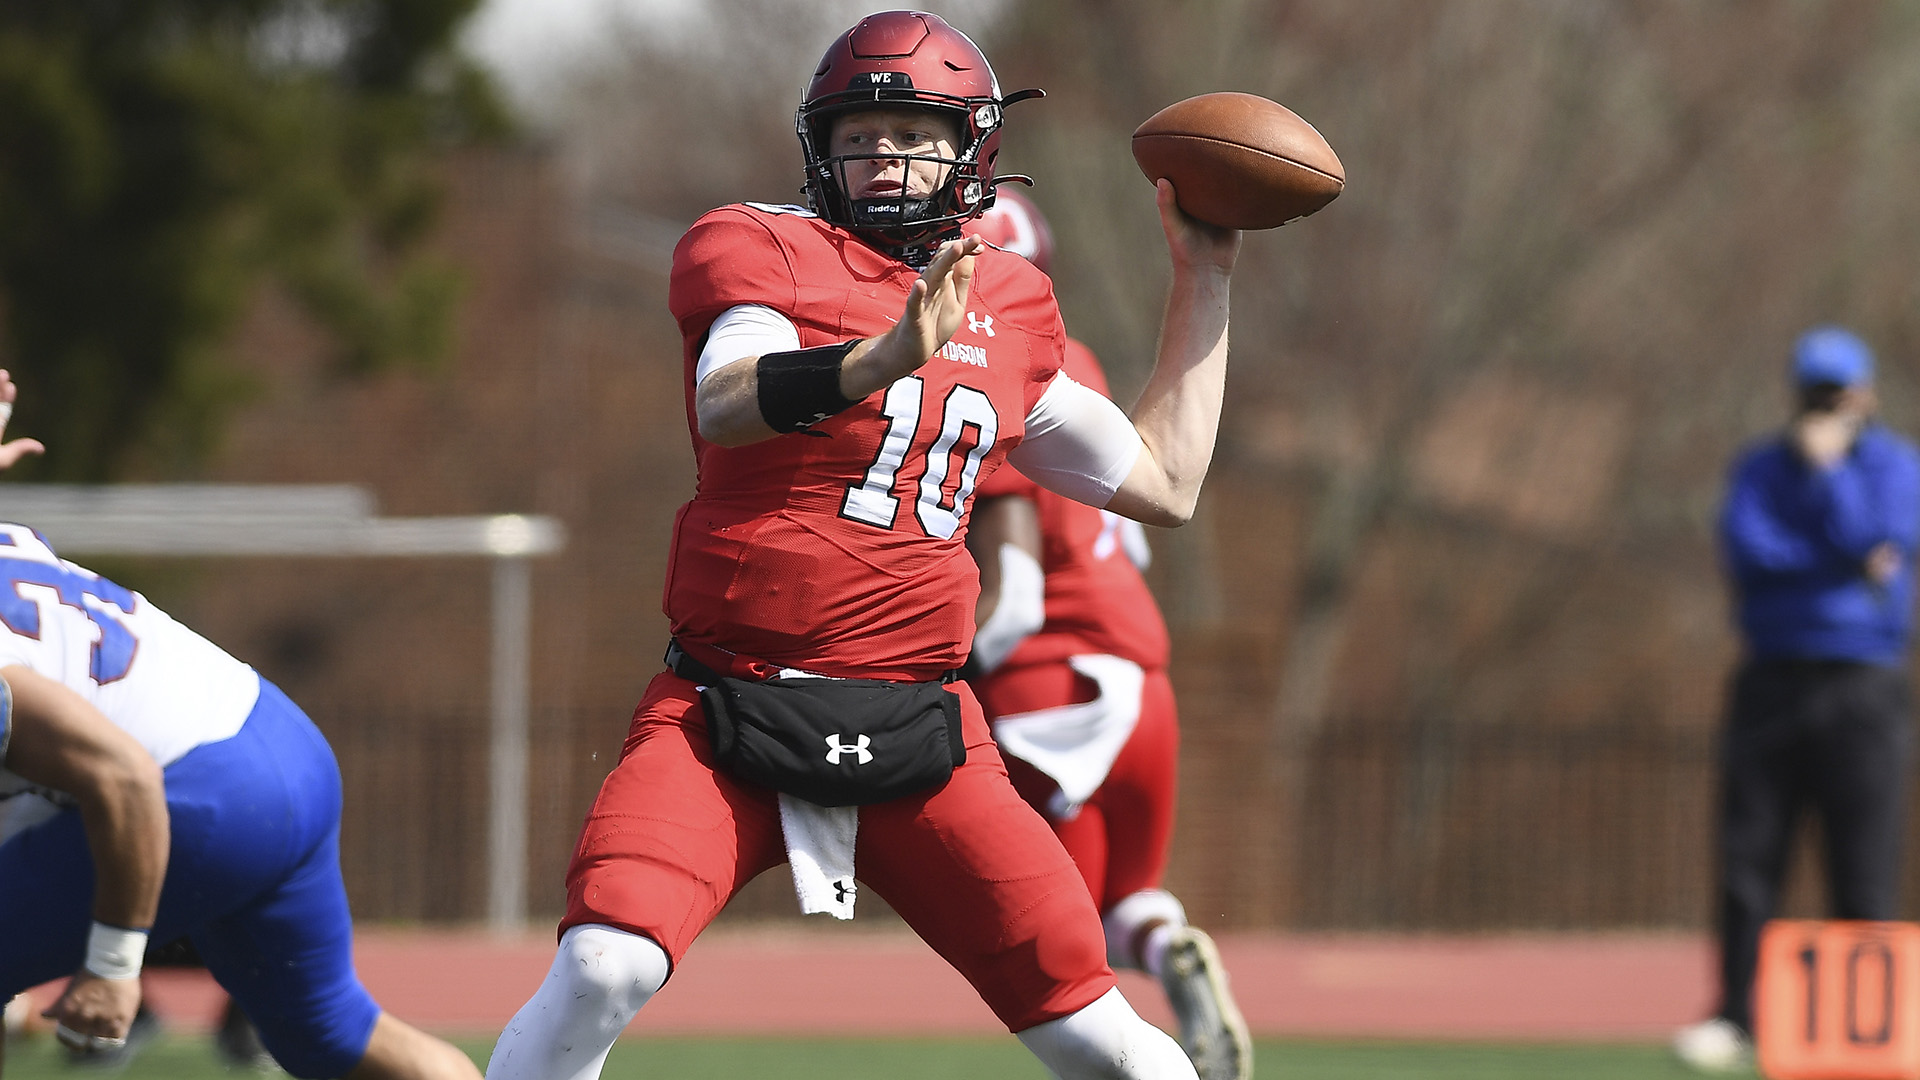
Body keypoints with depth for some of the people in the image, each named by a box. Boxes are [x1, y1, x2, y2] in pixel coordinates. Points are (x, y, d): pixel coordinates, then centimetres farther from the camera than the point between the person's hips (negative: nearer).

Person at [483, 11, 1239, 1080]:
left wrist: (1205, 283, 22)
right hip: (731, 713, -3)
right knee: (603, 969, -26)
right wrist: (885, 357, -39)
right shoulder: (768, 252, 1)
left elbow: (1165, 483, 25)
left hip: (916, 738, 3)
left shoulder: (1009, 312, 15)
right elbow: (724, 408, -22)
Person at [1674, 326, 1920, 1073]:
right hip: (1772, 681, 3)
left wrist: (1827, 467, -7)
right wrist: (1847, 564, -12)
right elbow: (1746, 547, -5)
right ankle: (1735, 1018, 1)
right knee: (1747, 854, -2)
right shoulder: (1760, 469, 14)